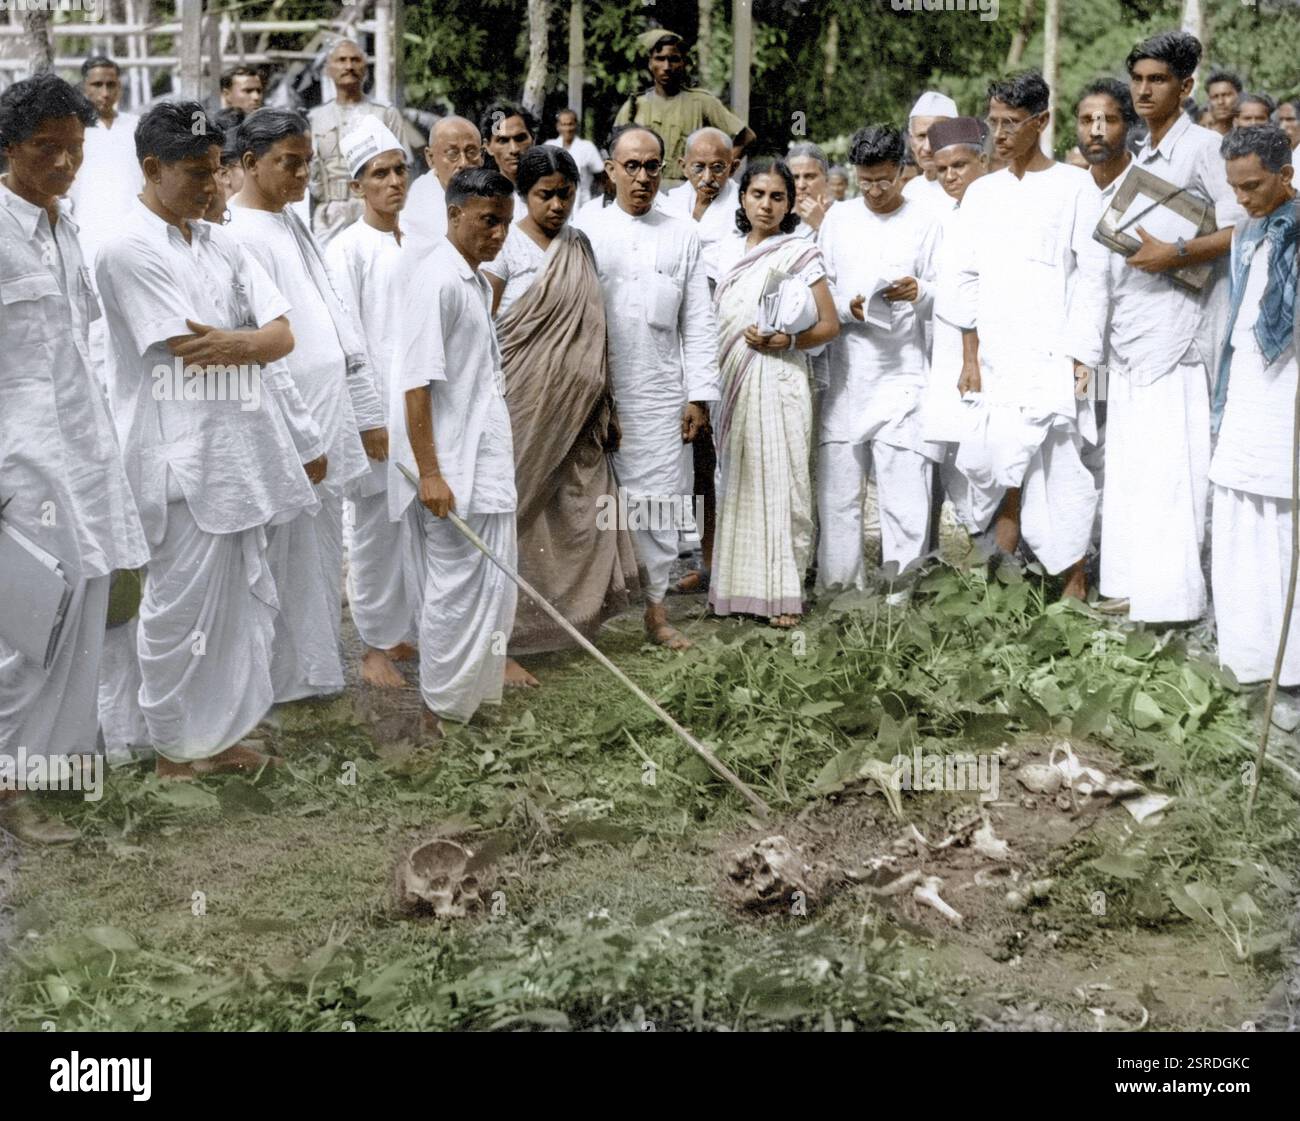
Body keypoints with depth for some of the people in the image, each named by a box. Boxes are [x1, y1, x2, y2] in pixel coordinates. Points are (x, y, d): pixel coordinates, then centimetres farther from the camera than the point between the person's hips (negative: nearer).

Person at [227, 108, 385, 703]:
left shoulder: (294, 225, 15)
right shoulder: (237, 236, -13)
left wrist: (367, 410, 16)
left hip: (325, 418, 8)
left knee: (319, 551, 15)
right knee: (287, 558, 1)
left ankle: (314, 665, 27)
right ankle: (288, 676, 13)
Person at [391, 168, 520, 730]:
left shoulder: (475, 280, 13)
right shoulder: (436, 279, -17)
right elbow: (416, 382, -22)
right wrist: (429, 473, -25)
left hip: (486, 458, 10)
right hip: (452, 465, -10)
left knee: (495, 575, 17)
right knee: (457, 583, -1)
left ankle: (484, 675, 33)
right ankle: (442, 708, 11)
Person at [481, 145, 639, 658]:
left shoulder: (581, 248, 11)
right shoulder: (505, 246, -5)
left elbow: (593, 331, 13)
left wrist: (606, 405, 10)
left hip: (575, 405, 5)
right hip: (522, 399, -5)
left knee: (578, 502, 3)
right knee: (518, 504, 0)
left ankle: (569, 607, 13)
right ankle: (507, 619, 11)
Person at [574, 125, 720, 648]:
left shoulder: (683, 235, 10)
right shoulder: (584, 228, 3)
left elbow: (698, 322, 8)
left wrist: (700, 396, 3)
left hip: (659, 393, 1)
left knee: (657, 500, 3)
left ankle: (655, 607, 13)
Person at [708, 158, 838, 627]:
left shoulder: (800, 252, -1)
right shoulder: (729, 250, 13)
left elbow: (830, 325, -3)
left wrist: (784, 341, -17)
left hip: (776, 381, -5)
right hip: (731, 381, 5)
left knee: (779, 478, -5)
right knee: (735, 480, 5)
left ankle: (783, 592, 0)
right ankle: (735, 584, 13)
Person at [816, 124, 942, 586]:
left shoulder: (926, 221, 5)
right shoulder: (838, 219, 13)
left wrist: (919, 292, -19)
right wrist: (847, 307, -8)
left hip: (903, 374, -3)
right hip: (846, 373, 3)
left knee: (905, 485, -7)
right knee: (837, 487, 6)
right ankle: (838, 585, 16)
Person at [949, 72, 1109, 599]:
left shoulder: (1075, 187, 2)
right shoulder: (981, 193, 16)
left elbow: (1091, 275, -3)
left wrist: (1079, 357, -10)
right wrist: (970, 358, 9)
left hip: (1050, 353, -5)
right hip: (996, 353, 5)